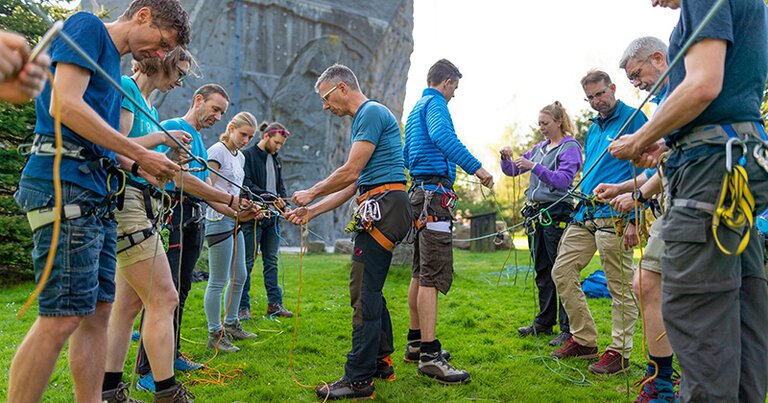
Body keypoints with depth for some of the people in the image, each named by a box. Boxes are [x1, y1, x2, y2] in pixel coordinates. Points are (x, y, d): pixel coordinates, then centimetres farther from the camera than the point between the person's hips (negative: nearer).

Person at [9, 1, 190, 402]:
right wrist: (140, 154, -10)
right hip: (65, 183, -10)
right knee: (62, 318, -9)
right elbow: (64, 105, -15)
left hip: (96, 196, 10)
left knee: (97, 311, 9)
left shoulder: (113, 64, 24)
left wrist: (148, 166, 11)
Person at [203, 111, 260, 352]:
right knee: (218, 281, -3)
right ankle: (215, 335, 6)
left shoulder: (240, 157, 16)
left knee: (239, 277, 15)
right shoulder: (217, 151, -9)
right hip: (219, 220, -9)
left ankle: (231, 324, 30)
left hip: (234, 221, 9)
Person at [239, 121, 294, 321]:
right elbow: (247, 185, -15)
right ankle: (243, 306, 7)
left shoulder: (276, 160, 17)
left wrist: (285, 205, 0)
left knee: (271, 261, 10)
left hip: (272, 217, 7)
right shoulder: (247, 155, -5)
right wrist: (269, 197, -23)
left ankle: (274, 303, 16)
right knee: (247, 262, -1)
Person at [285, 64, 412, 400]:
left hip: (385, 205, -10)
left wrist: (311, 194, 0)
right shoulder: (362, 119, 24)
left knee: (364, 292, -9)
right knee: (370, 290, 14)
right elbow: (352, 186, 21)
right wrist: (311, 211, 16)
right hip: (379, 208, 10)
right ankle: (380, 361, 25)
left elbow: (350, 173, -14)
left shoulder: (371, 112, -7)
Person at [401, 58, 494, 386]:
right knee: (432, 275, -13)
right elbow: (442, 136, -26)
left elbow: (407, 156, 30)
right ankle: (430, 355, -12)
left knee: (420, 273, 13)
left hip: (419, 190, 11)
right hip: (435, 192, -11)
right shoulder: (435, 103, -5)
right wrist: (476, 167, -30)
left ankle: (416, 343, 20)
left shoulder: (415, 109, 25)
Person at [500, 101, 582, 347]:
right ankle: (544, 323, 22)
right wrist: (506, 159, -2)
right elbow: (512, 171, 18)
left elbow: (563, 179, -17)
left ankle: (568, 329, 2)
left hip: (557, 213, -7)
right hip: (535, 213, 8)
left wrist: (534, 167, -24)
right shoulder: (540, 147, 17)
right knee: (542, 271, 12)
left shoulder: (570, 147, -4)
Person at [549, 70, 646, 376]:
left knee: (620, 286, 0)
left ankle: (620, 351, 12)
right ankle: (584, 340, 17)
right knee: (562, 272, 6)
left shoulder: (633, 118, -4)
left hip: (614, 215, -8)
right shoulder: (593, 129, 20)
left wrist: (635, 219, -16)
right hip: (585, 213, 8)